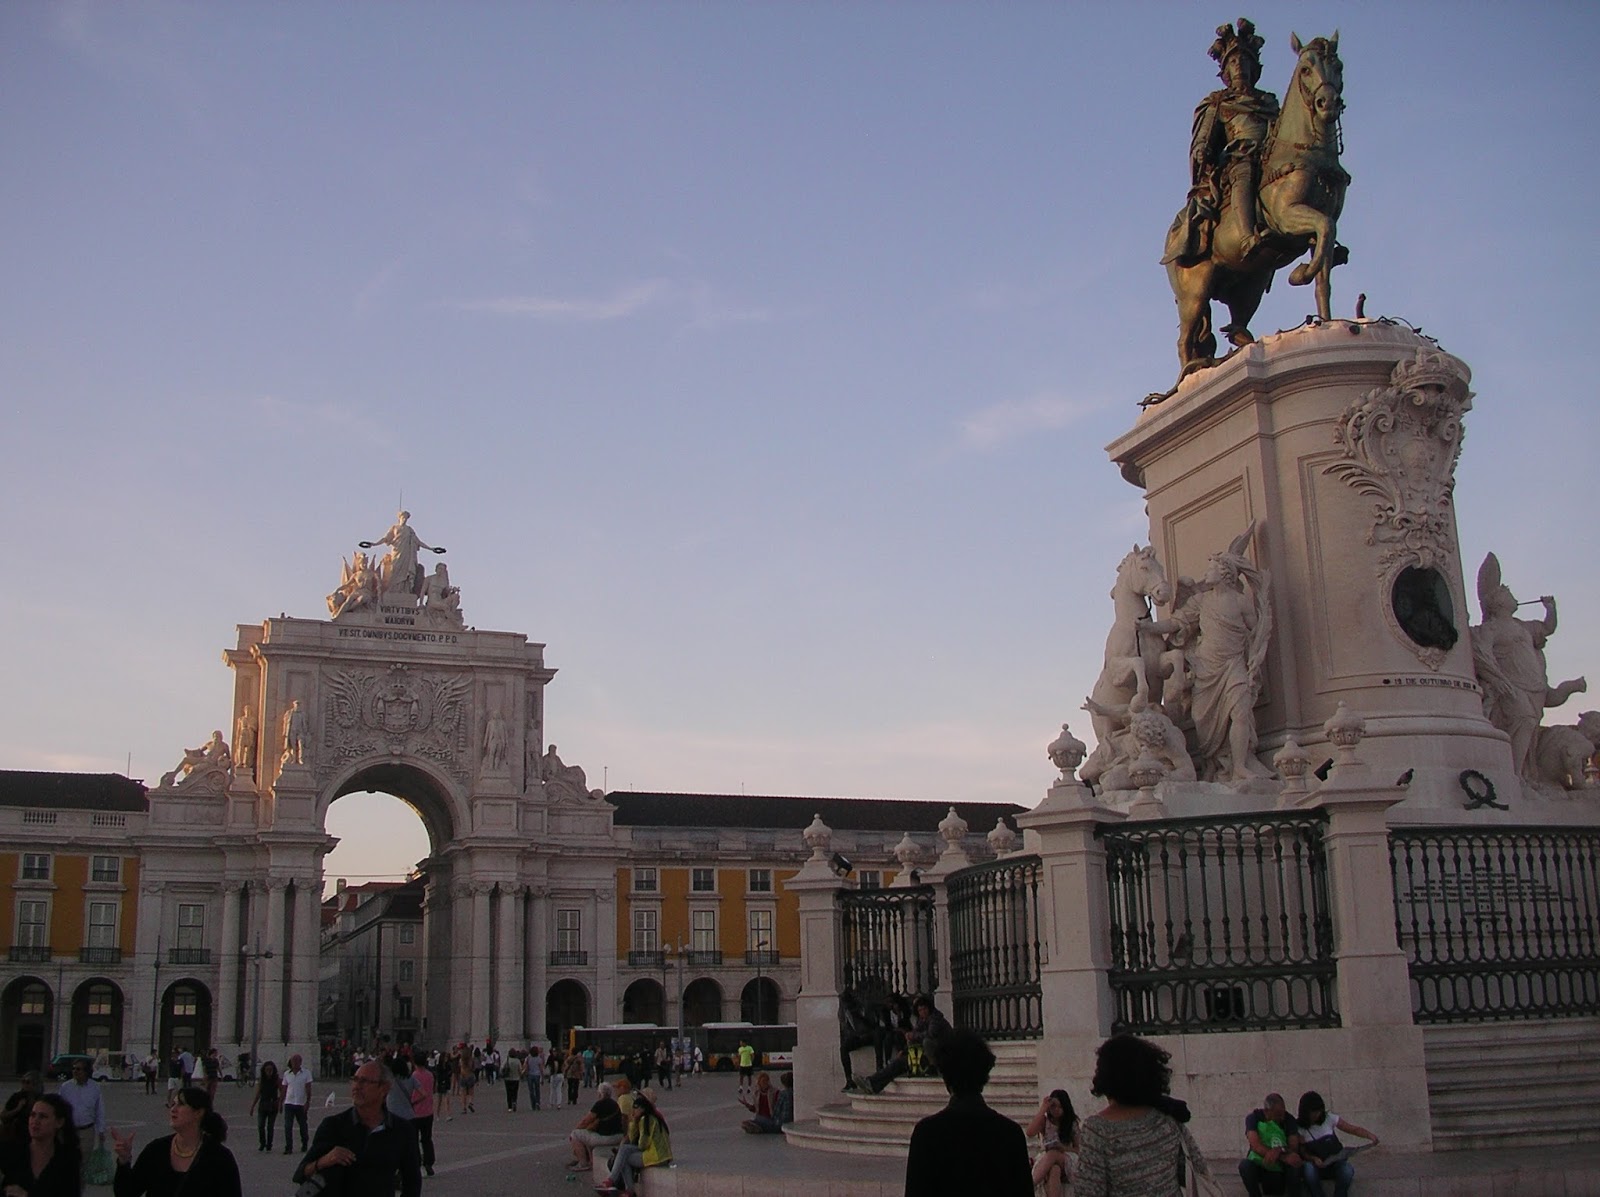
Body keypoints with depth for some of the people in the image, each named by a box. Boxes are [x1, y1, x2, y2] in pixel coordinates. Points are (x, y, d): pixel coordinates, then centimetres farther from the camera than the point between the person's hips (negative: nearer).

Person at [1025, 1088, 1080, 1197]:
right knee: (1054, 1170, -40)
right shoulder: (1044, 1121, 6)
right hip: (1045, 1159, 0)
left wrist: (1065, 1149, -15)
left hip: (1067, 1160, 0)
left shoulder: (1072, 1123, 7)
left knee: (1052, 1155, -38)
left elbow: (1078, 1149, 10)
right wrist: (1042, 1109, -11)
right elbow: (1029, 1133, -15)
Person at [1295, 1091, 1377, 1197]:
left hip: (1335, 1162, 2)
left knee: (1347, 1170, -32)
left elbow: (1354, 1129, -6)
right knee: (1308, 1168, -37)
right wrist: (1314, 1159, -32)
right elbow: (1302, 1152, -11)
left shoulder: (1329, 1119, -6)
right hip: (1314, 1164, -1)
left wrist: (1371, 1136, -25)